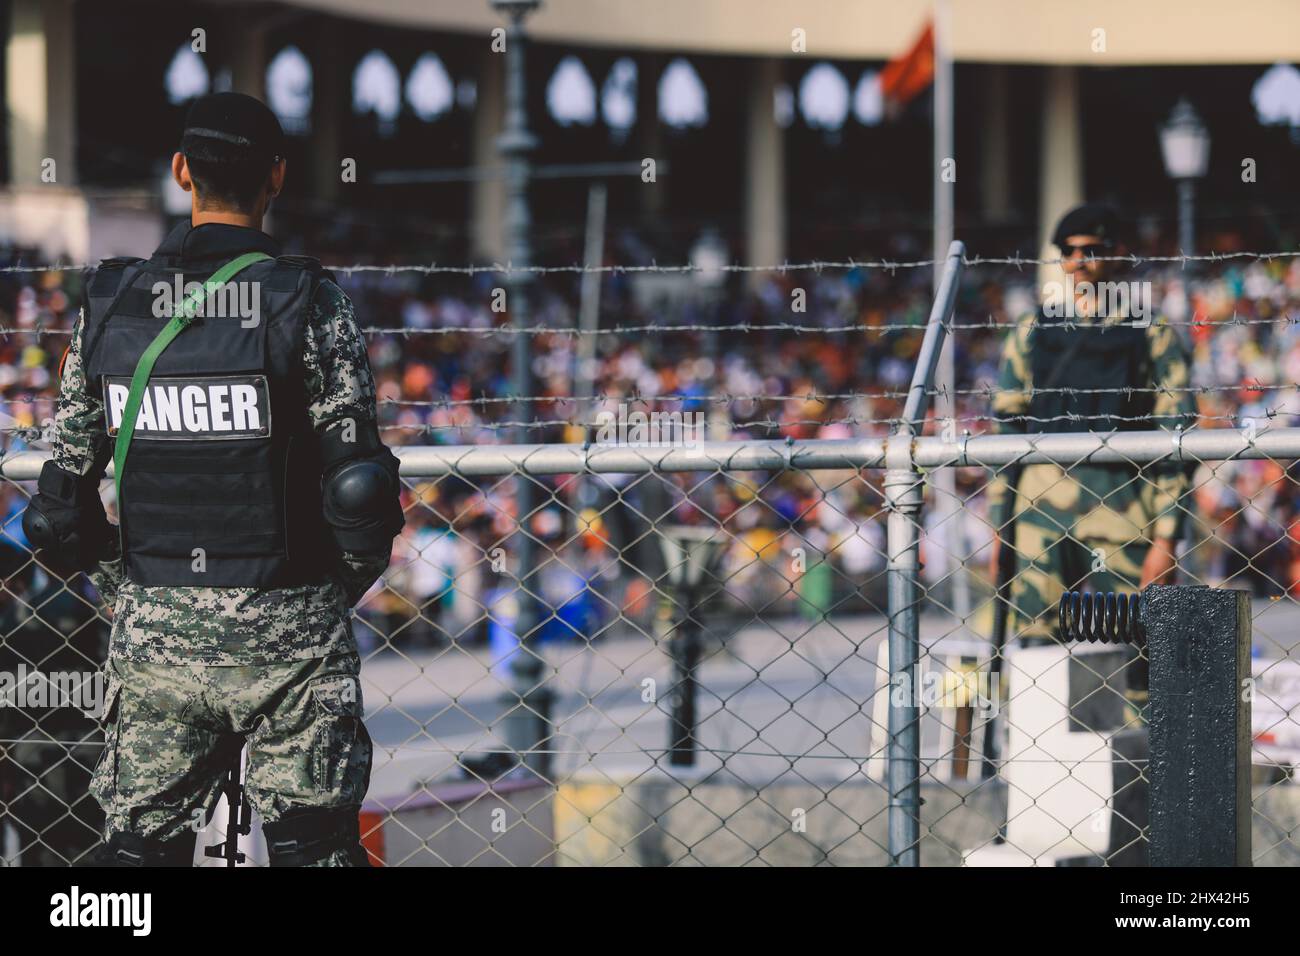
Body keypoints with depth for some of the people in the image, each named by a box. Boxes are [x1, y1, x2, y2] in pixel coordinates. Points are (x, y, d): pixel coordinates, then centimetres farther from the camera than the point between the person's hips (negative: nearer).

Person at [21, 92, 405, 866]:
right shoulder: (309, 302, -9)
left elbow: (63, 503, 4)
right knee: (313, 844, 4)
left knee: (141, 840, 10)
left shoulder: (109, 305, 1)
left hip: (152, 629, 3)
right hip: (286, 627, -3)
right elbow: (356, 481, -12)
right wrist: (342, 586, 6)